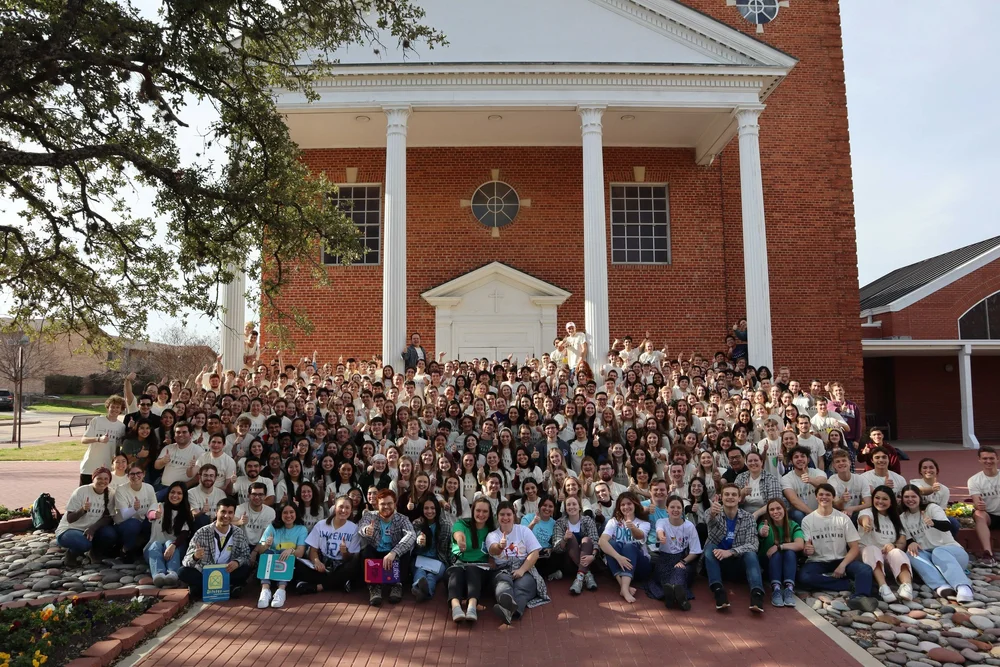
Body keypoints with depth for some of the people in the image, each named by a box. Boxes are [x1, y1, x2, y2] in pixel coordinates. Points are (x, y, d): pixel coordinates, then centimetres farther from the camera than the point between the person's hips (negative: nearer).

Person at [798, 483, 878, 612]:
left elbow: (855, 548, -1)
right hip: (818, 563, -1)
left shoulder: (843, 518, 3)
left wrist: (842, 565, -18)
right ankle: (849, 584, -24)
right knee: (803, 577, -33)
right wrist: (806, 550, -29)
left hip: (840, 561, 1)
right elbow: (805, 548, -2)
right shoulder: (807, 520, 2)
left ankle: (858, 597, -55)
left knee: (865, 570, -29)